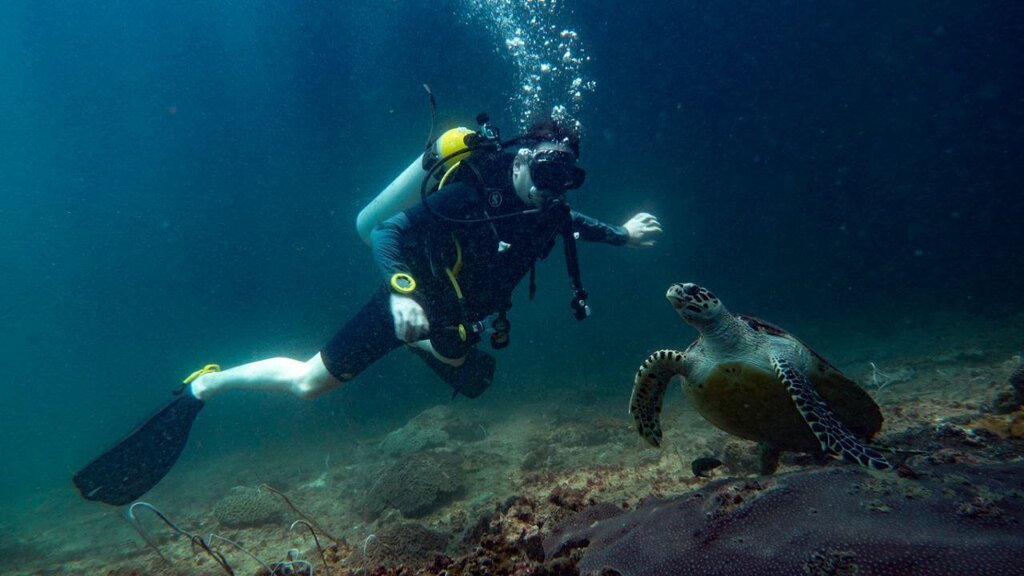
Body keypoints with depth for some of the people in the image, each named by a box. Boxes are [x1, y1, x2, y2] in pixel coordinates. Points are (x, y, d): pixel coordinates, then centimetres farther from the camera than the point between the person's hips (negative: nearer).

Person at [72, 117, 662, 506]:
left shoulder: (546, 207, -7)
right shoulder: (471, 193, -29)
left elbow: (569, 221, 19)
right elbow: (388, 230, -31)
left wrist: (621, 234, 9)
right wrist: (401, 291, -48)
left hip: (458, 319, 7)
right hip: (411, 303, -7)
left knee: (470, 380, 35)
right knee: (309, 382, -3)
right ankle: (204, 386, 17)